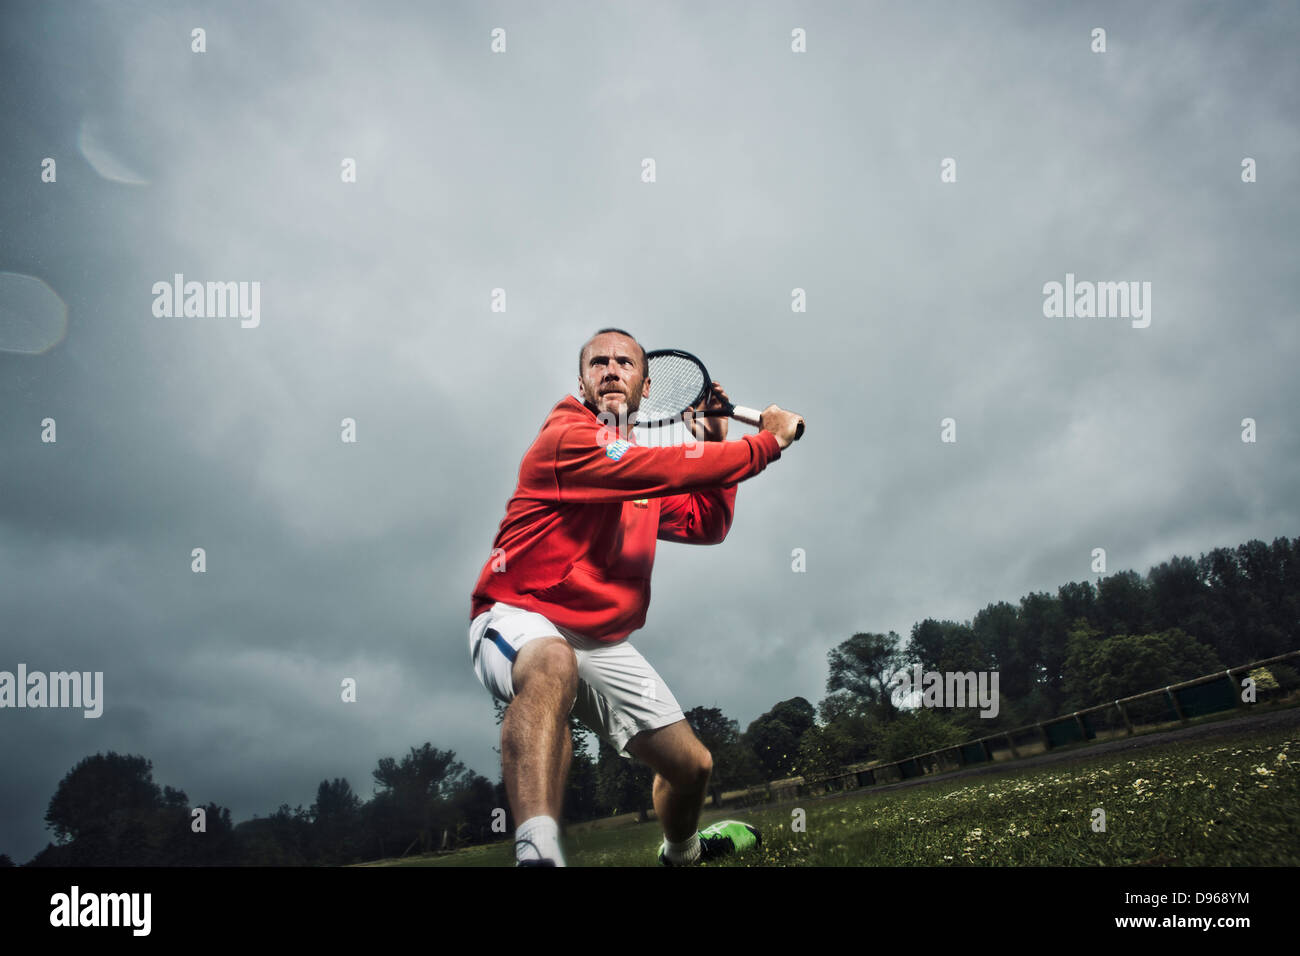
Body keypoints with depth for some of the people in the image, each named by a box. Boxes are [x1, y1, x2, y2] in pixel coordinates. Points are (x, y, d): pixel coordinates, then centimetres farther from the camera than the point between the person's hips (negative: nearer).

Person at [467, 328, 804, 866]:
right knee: (552, 661, -46)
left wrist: (714, 442, 15)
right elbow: (675, 469, -22)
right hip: (519, 619, -8)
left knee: (692, 765, 11)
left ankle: (680, 852, 47)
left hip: (603, 644, 9)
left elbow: (709, 526, 23)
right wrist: (768, 442, -12)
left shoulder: (651, 481, 17)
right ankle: (536, 853, -62)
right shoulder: (567, 437, -13)